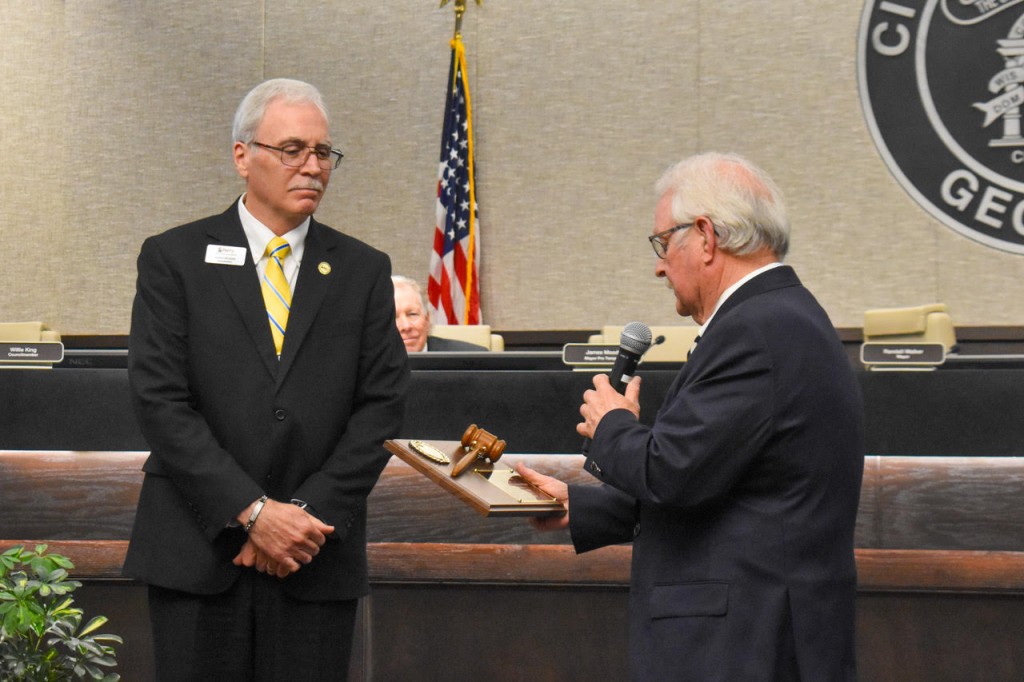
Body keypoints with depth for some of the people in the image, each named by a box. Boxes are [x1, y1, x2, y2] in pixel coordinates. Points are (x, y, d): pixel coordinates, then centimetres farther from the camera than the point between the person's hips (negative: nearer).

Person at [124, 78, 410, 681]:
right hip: (197, 554, -1)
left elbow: (383, 405, 3)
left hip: (316, 562, 2)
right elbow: (161, 400, -6)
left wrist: (307, 515, -9)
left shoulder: (364, 270, 9)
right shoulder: (174, 259, 3)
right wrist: (253, 512, -13)